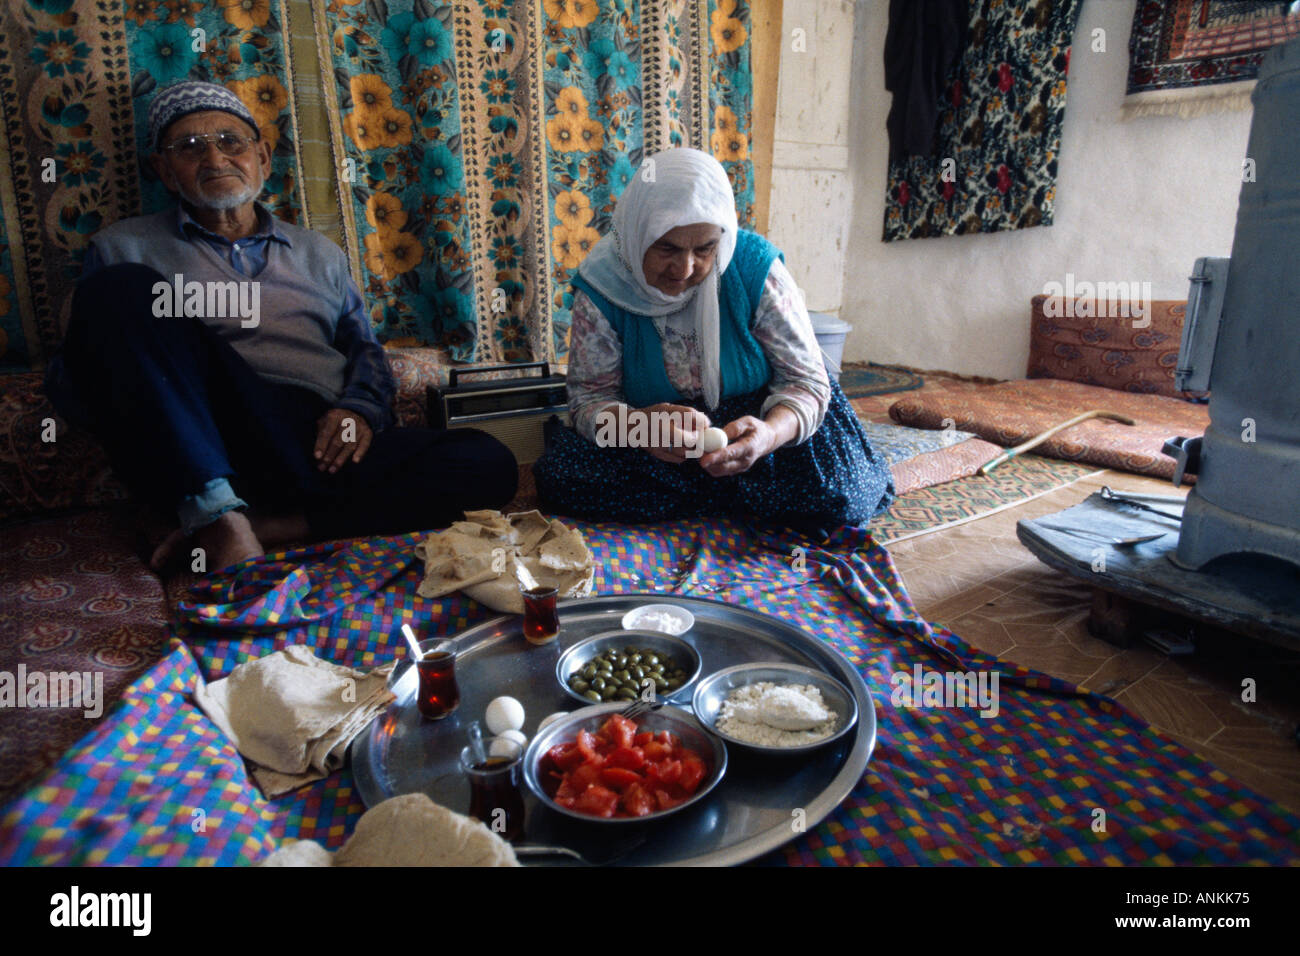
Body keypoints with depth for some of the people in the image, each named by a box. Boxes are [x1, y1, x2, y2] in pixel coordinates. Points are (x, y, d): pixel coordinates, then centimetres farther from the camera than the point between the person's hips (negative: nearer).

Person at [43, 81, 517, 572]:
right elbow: (66, 388, 13)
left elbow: (365, 348, 23)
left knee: (488, 464, -20)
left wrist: (360, 409, 0)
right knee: (122, 288, -25)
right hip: (195, 458, -2)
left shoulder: (319, 253, 27)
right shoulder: (125, 249, 18)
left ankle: (267, 525, -26)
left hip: (320, 448, 3)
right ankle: (218, 517, -33)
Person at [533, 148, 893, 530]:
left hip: (747, 422, 0)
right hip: (650, 450, 1)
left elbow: (805, 380, -13)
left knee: (842, 496, -24)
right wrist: (636, 425, -38)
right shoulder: (602, 287, -14)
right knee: (558, 476, -24)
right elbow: (590, 397, -12)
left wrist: (771, 433, -37)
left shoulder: (756, 268, -16)